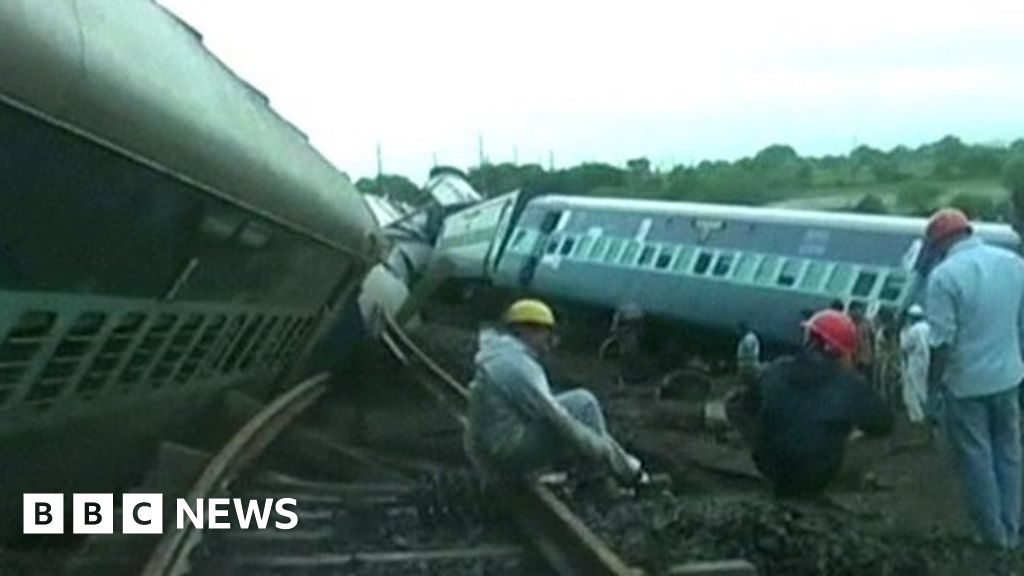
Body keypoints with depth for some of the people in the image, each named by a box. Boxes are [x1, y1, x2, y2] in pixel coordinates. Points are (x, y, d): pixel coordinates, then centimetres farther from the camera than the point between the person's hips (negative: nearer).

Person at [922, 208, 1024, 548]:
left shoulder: (944, 275, -19)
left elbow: (942, 340, -19)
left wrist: (933, 379, -4)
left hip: (966, 382, -6)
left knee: (975, 458, 10)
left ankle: (994, 534, 22)